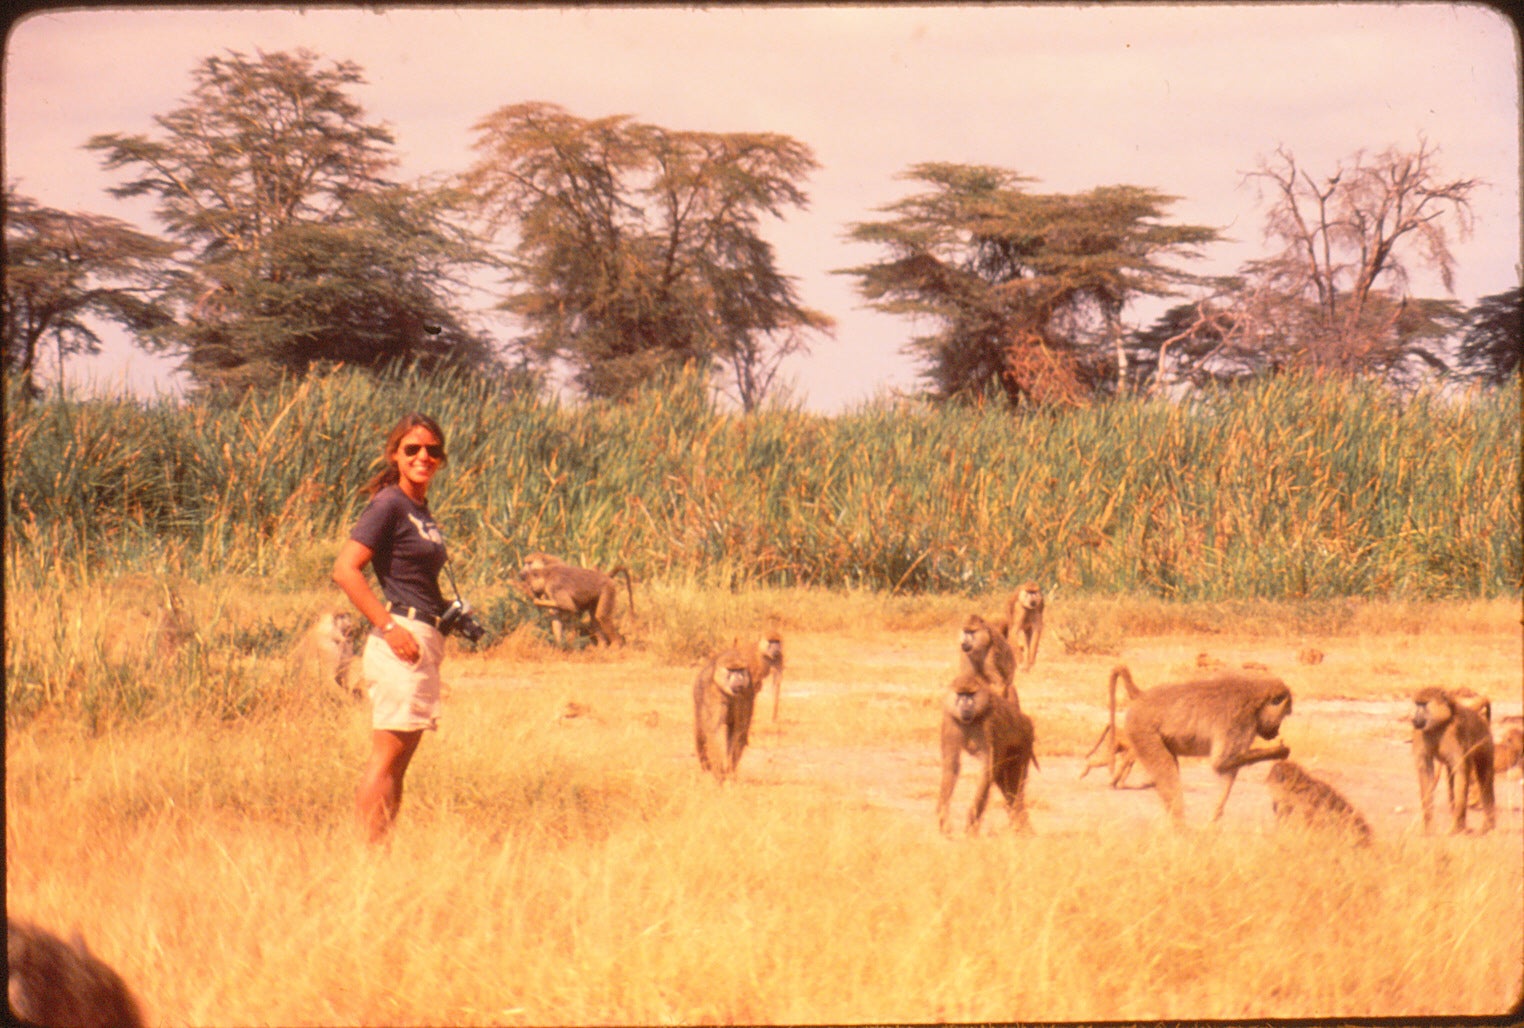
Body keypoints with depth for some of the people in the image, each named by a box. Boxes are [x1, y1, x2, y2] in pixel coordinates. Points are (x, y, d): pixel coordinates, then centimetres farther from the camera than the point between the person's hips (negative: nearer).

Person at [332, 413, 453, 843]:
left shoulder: (420, 509, 17)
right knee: (387, 756, -10)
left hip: (424, 641, 9)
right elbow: (345, 569, -19)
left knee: (399, 762, 9)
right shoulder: (389, 505, -10)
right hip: (403, 638, -9)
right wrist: (390, 627, -21)